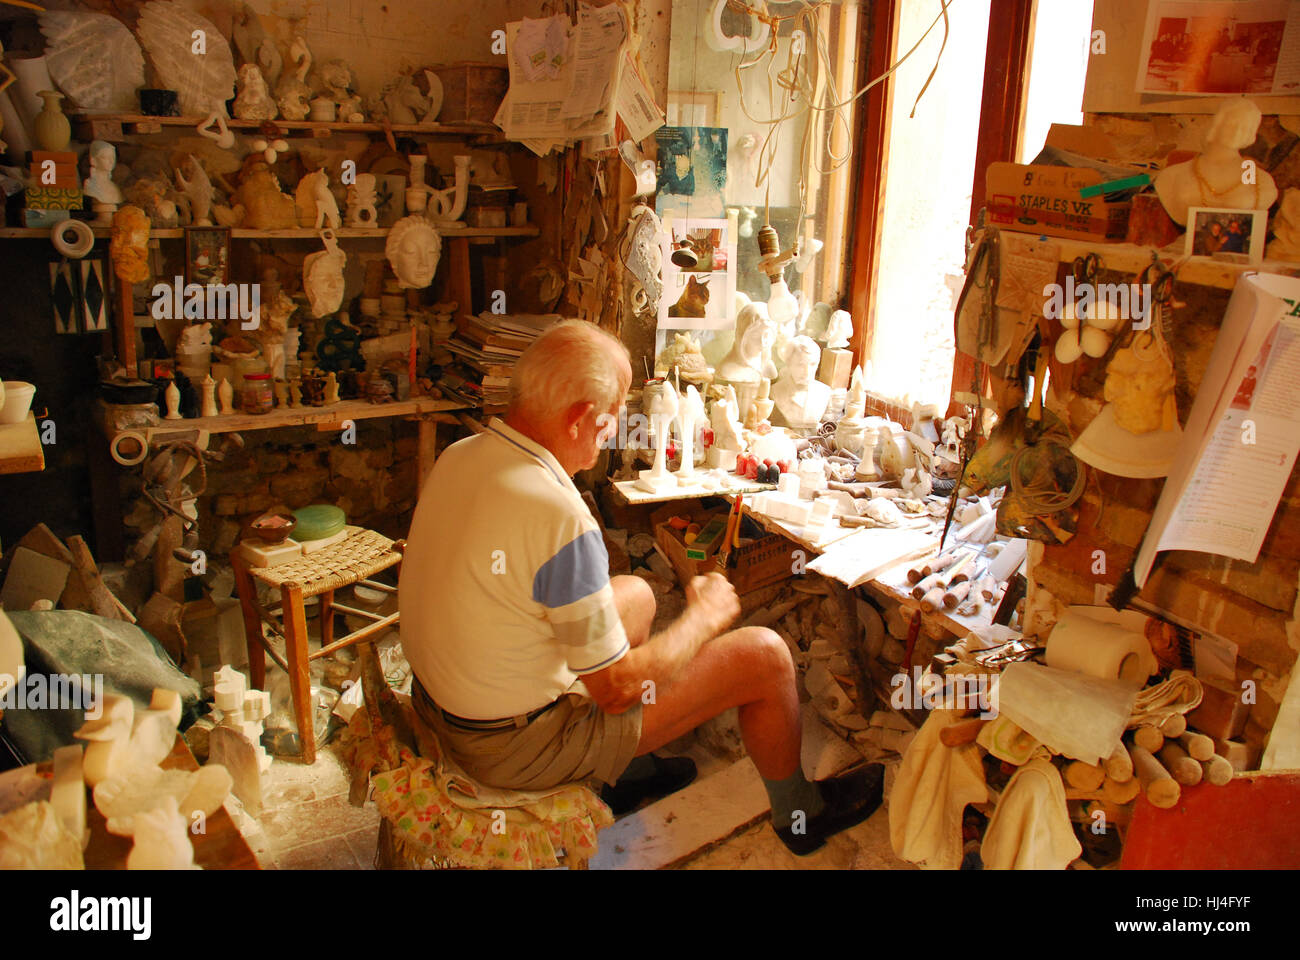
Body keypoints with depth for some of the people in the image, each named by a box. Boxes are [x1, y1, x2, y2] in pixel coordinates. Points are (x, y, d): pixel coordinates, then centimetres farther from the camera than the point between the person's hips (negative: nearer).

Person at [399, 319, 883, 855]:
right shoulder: (558, 515, -32)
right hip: (515, 746, -8)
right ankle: (799, 814, 27)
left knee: (636, 593, 27)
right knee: (764, 654, -3)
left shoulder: (457, 456, -5)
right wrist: (704, 616, -6)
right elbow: (618, 689, -21)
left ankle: (629, 772, 42)